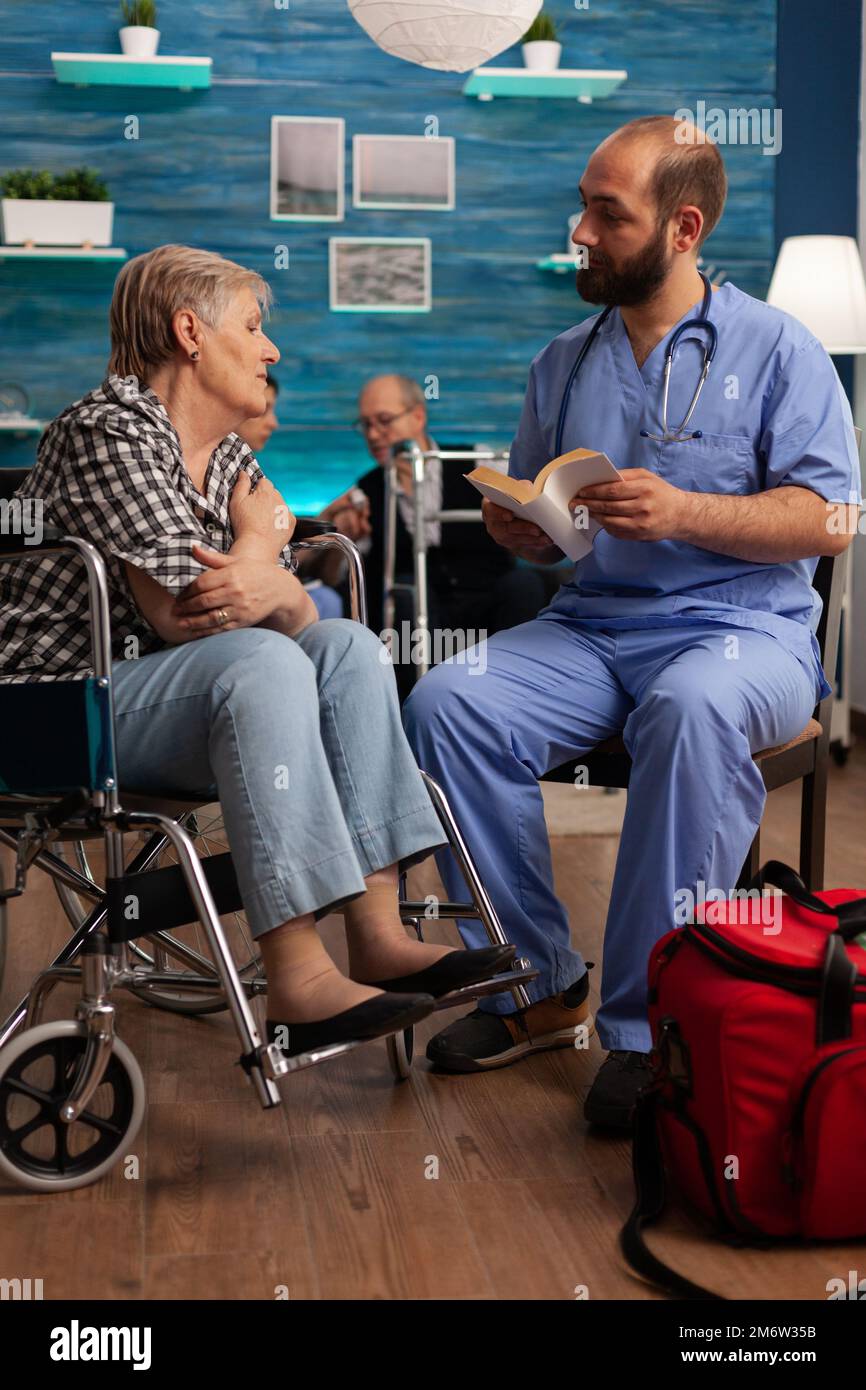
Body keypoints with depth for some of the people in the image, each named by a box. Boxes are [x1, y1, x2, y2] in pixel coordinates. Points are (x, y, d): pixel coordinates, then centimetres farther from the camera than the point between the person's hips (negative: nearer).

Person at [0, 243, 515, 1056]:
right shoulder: (110, 432, -13)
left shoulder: (228, 458, 14)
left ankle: (377, 935, -17)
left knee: (347, 647, -7)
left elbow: (292, 611, 4)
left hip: (165, 698, 9)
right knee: (262, 662, -30)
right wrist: (260, 536, -3)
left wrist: (269, 591, -21)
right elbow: (185, 616, -21)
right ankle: (299, 983, -35)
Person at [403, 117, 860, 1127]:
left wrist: (685, 512, -20)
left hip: (741, 626, -5)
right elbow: (540, 538, 23)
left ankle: (649, 1025, -30)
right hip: (591, 625, 5)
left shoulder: (773, 348, 2)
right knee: (446, 703, -23)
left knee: (692, 708, -40)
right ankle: (538, 988, -12)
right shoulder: (562, 362, 18)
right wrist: (516, 526, -2)